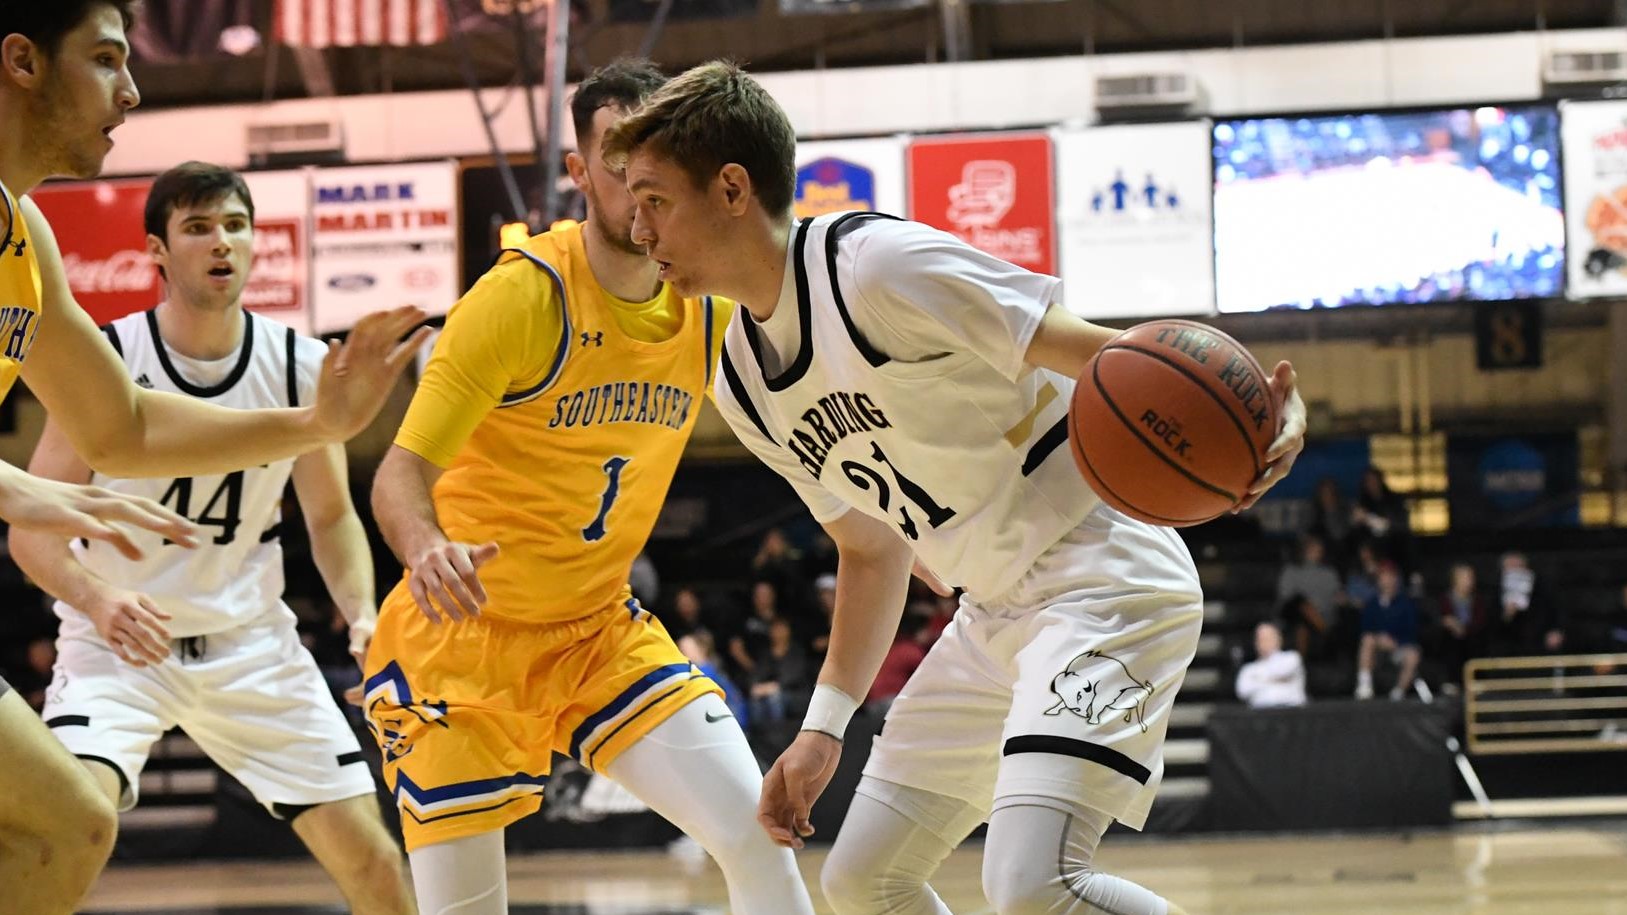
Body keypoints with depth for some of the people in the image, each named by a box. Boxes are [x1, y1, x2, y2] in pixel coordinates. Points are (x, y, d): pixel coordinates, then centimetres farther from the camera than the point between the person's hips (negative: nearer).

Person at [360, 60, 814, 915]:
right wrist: (425, 548, -45)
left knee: (761, 843, -10)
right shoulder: (522, 295, -19)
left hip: (599, 630, 5)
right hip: (462, 632, -5)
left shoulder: (712, 306, -3)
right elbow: (402, 469, -23)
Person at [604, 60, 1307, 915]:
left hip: (1105, 577, -9)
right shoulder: (743, 384, 9)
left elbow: (1103, 356, -20)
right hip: (995, 617, 9)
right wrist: (824, 725, 14)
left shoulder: (879, 265, -18)